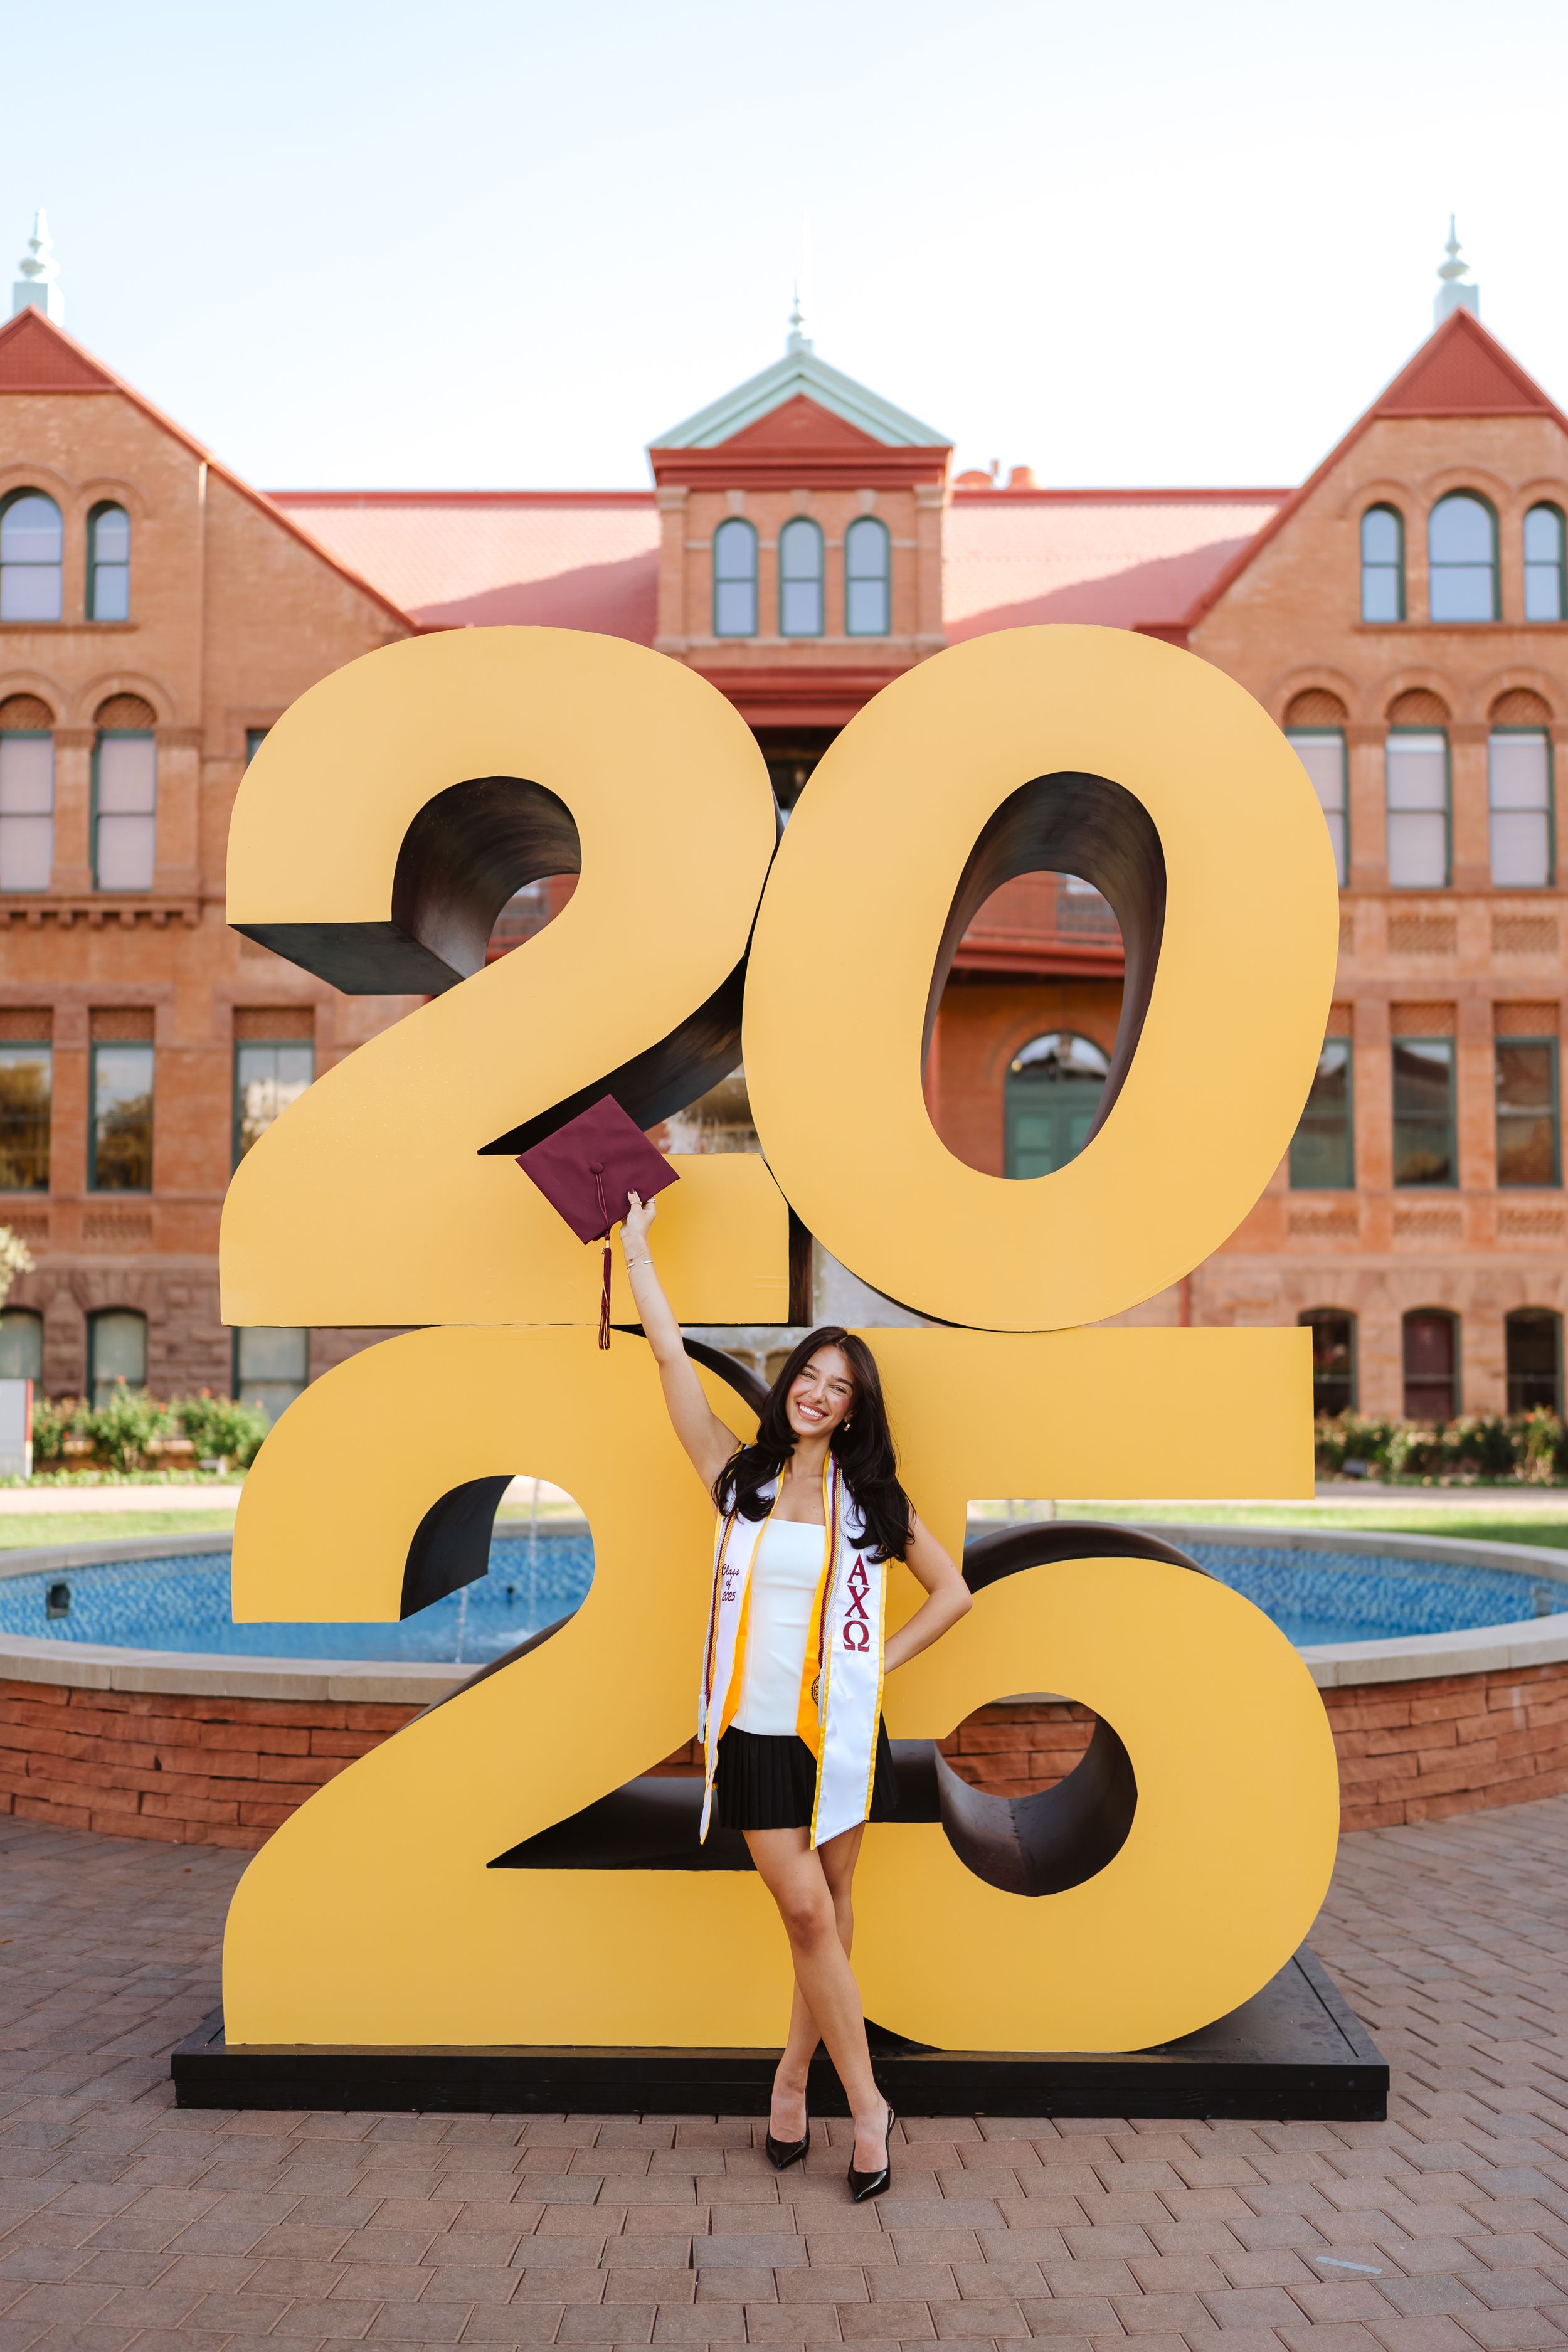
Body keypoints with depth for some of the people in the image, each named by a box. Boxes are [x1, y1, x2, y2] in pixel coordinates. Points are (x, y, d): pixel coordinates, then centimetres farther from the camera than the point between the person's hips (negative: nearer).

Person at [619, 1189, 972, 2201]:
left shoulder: (871, 1498, 5)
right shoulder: (740, 1476, 3)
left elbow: (953, 1592, 11)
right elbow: (674, 1360, -1)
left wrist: (880, 1660, 1)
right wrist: (637, 1247, 0)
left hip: (840, 1727, 1)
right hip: (756, 1727, -1)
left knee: (831, 1908, 7)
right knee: (807, 1912, -5)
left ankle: (793, 2079, 25)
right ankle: (868, 2104, 7)